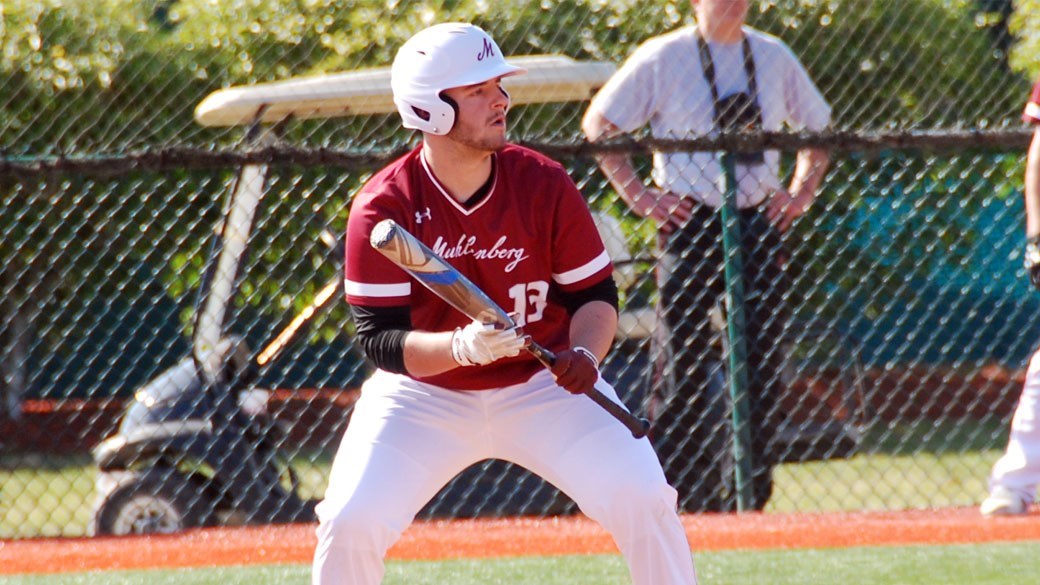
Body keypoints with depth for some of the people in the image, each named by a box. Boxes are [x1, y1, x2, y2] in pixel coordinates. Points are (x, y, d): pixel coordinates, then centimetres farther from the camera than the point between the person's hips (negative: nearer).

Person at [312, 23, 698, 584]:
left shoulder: (544, 183, -11)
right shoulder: (384, 206, -17)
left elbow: (596, 293, -1)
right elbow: (380, 340, -19)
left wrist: (583, 354, -23)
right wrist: (461, 346, -37)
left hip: (544, 384, 1)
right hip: (424, 395, -1)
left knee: (643, 501, -17)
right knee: (352, 522, -18)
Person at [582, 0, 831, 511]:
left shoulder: (775, 57, 10)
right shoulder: (662, 58, -3)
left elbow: (817, 126, 22)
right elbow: (599, 124, 1)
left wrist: (801, 193, 10)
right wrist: (637, 195, -5)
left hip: (759, 221, 4)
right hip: (690, 223, -4)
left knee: (760, 363, 1)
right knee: (684, 362, -4)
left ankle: (749, 492, 9)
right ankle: (676, 492, 3)